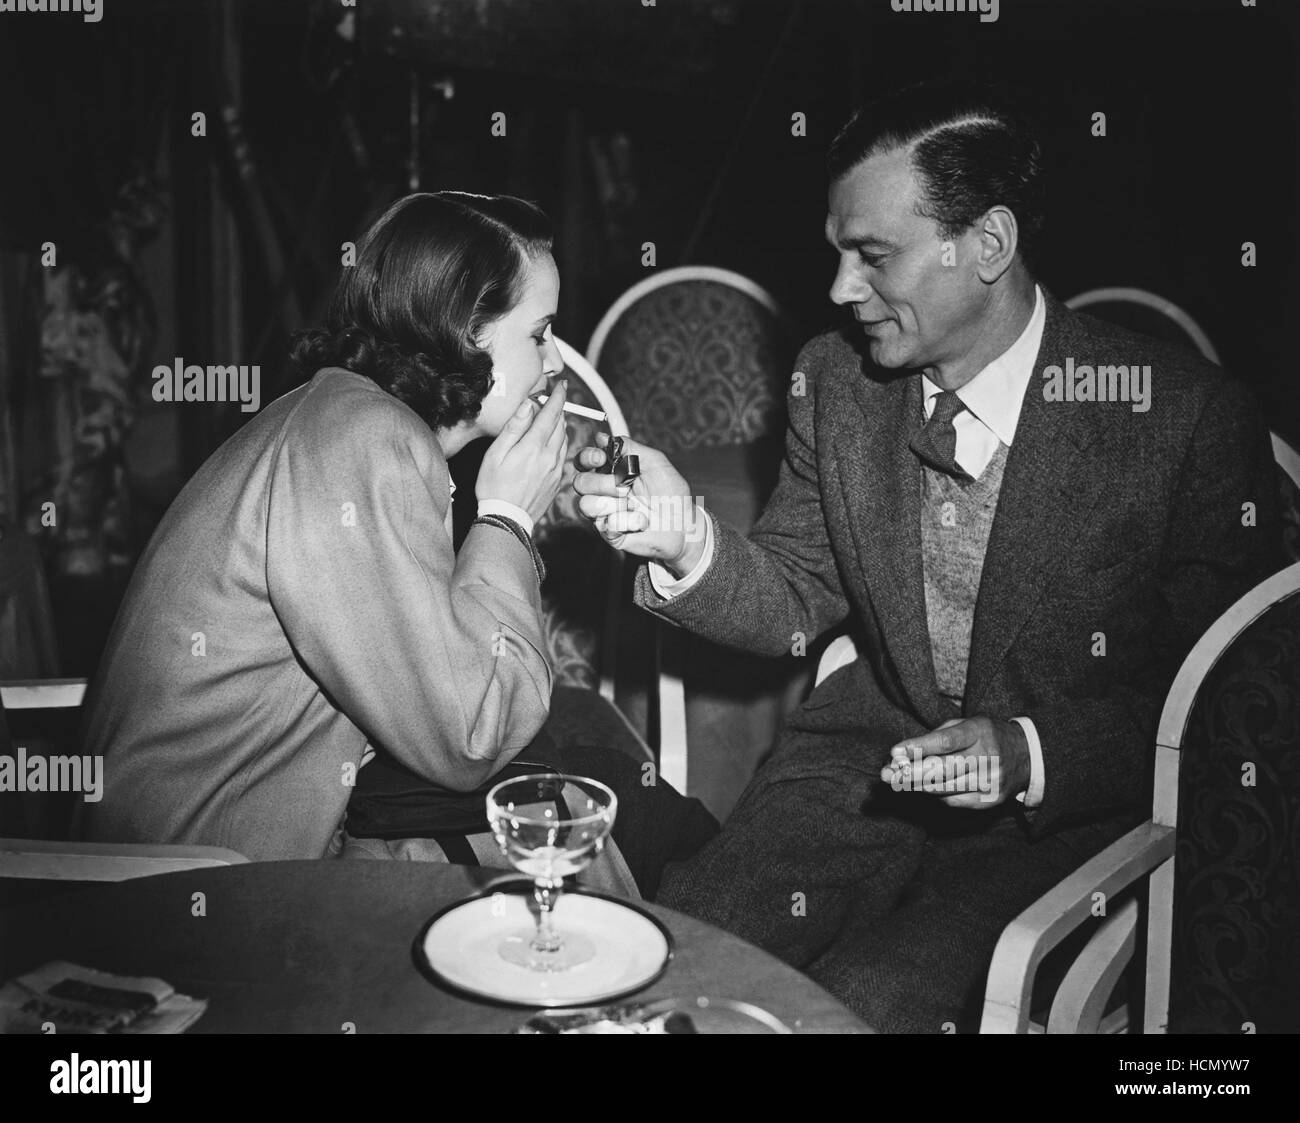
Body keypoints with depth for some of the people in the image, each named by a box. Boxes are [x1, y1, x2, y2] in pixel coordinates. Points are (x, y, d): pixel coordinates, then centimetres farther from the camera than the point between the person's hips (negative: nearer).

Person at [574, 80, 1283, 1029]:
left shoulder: (1189, 416, -17)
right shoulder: (836, 376, -3)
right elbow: (799, 600, 5)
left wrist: (1033, 753, -22)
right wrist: (690, 540, -16)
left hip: (1070, 800, -3)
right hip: (876, 749, 4)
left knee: (867, 1002, -24)